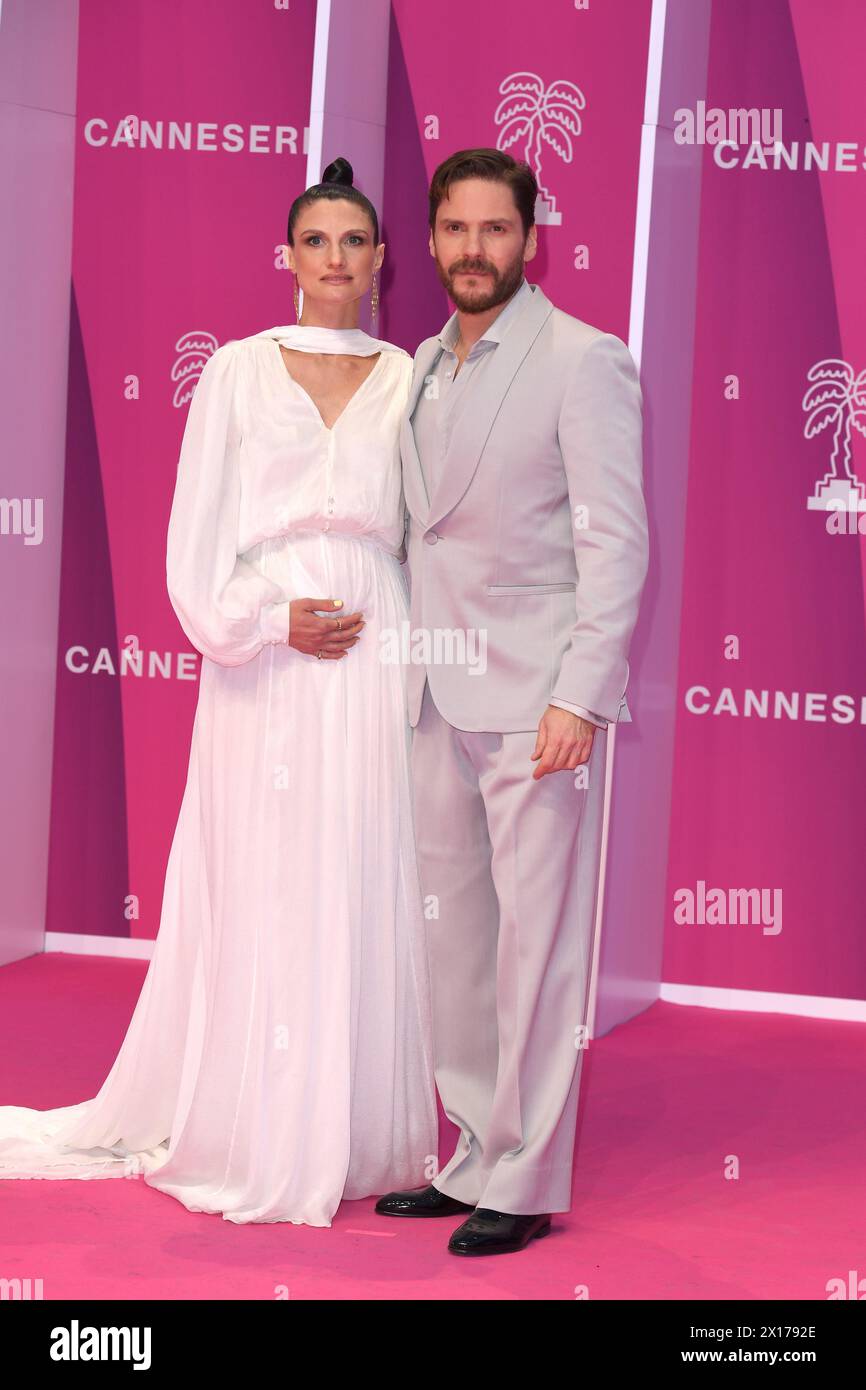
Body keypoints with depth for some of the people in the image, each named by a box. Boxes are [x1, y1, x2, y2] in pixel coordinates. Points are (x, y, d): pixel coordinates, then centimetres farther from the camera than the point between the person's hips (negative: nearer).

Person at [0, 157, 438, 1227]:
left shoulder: (411, 380, 10)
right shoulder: (239, 370, 6)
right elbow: (194, 546, 2)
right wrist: (276, 619, -10)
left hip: (376, 666, 1)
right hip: (263, 669, -1)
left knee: (365, 901, 2)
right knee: (257, 898, 0)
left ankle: (360, 1135, 12)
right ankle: (251, 1140, 10)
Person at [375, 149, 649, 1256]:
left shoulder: (582, 360, -5)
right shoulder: (422, 369, 16)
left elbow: (616, 542, -10)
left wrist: (580, 697, -17)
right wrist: (408, 667, 9)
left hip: (534, 695, -7)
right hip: (437, 697, 7)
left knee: (535, 941, -3)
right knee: (453, 935, 10)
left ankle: (524, 1183, 5)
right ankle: (475, 1154, 21)